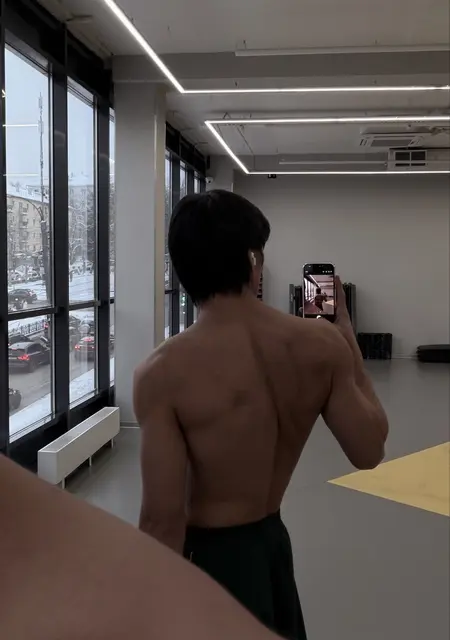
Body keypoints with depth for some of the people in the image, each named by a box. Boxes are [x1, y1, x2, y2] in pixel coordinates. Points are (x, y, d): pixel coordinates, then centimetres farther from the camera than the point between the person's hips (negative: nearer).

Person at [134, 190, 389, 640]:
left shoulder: (164, 373, -23)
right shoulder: (320, 344, -13)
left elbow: (164, 521, -22)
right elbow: (369, 450, 1)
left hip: (208, 555, -4)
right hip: (274, 540, 5)